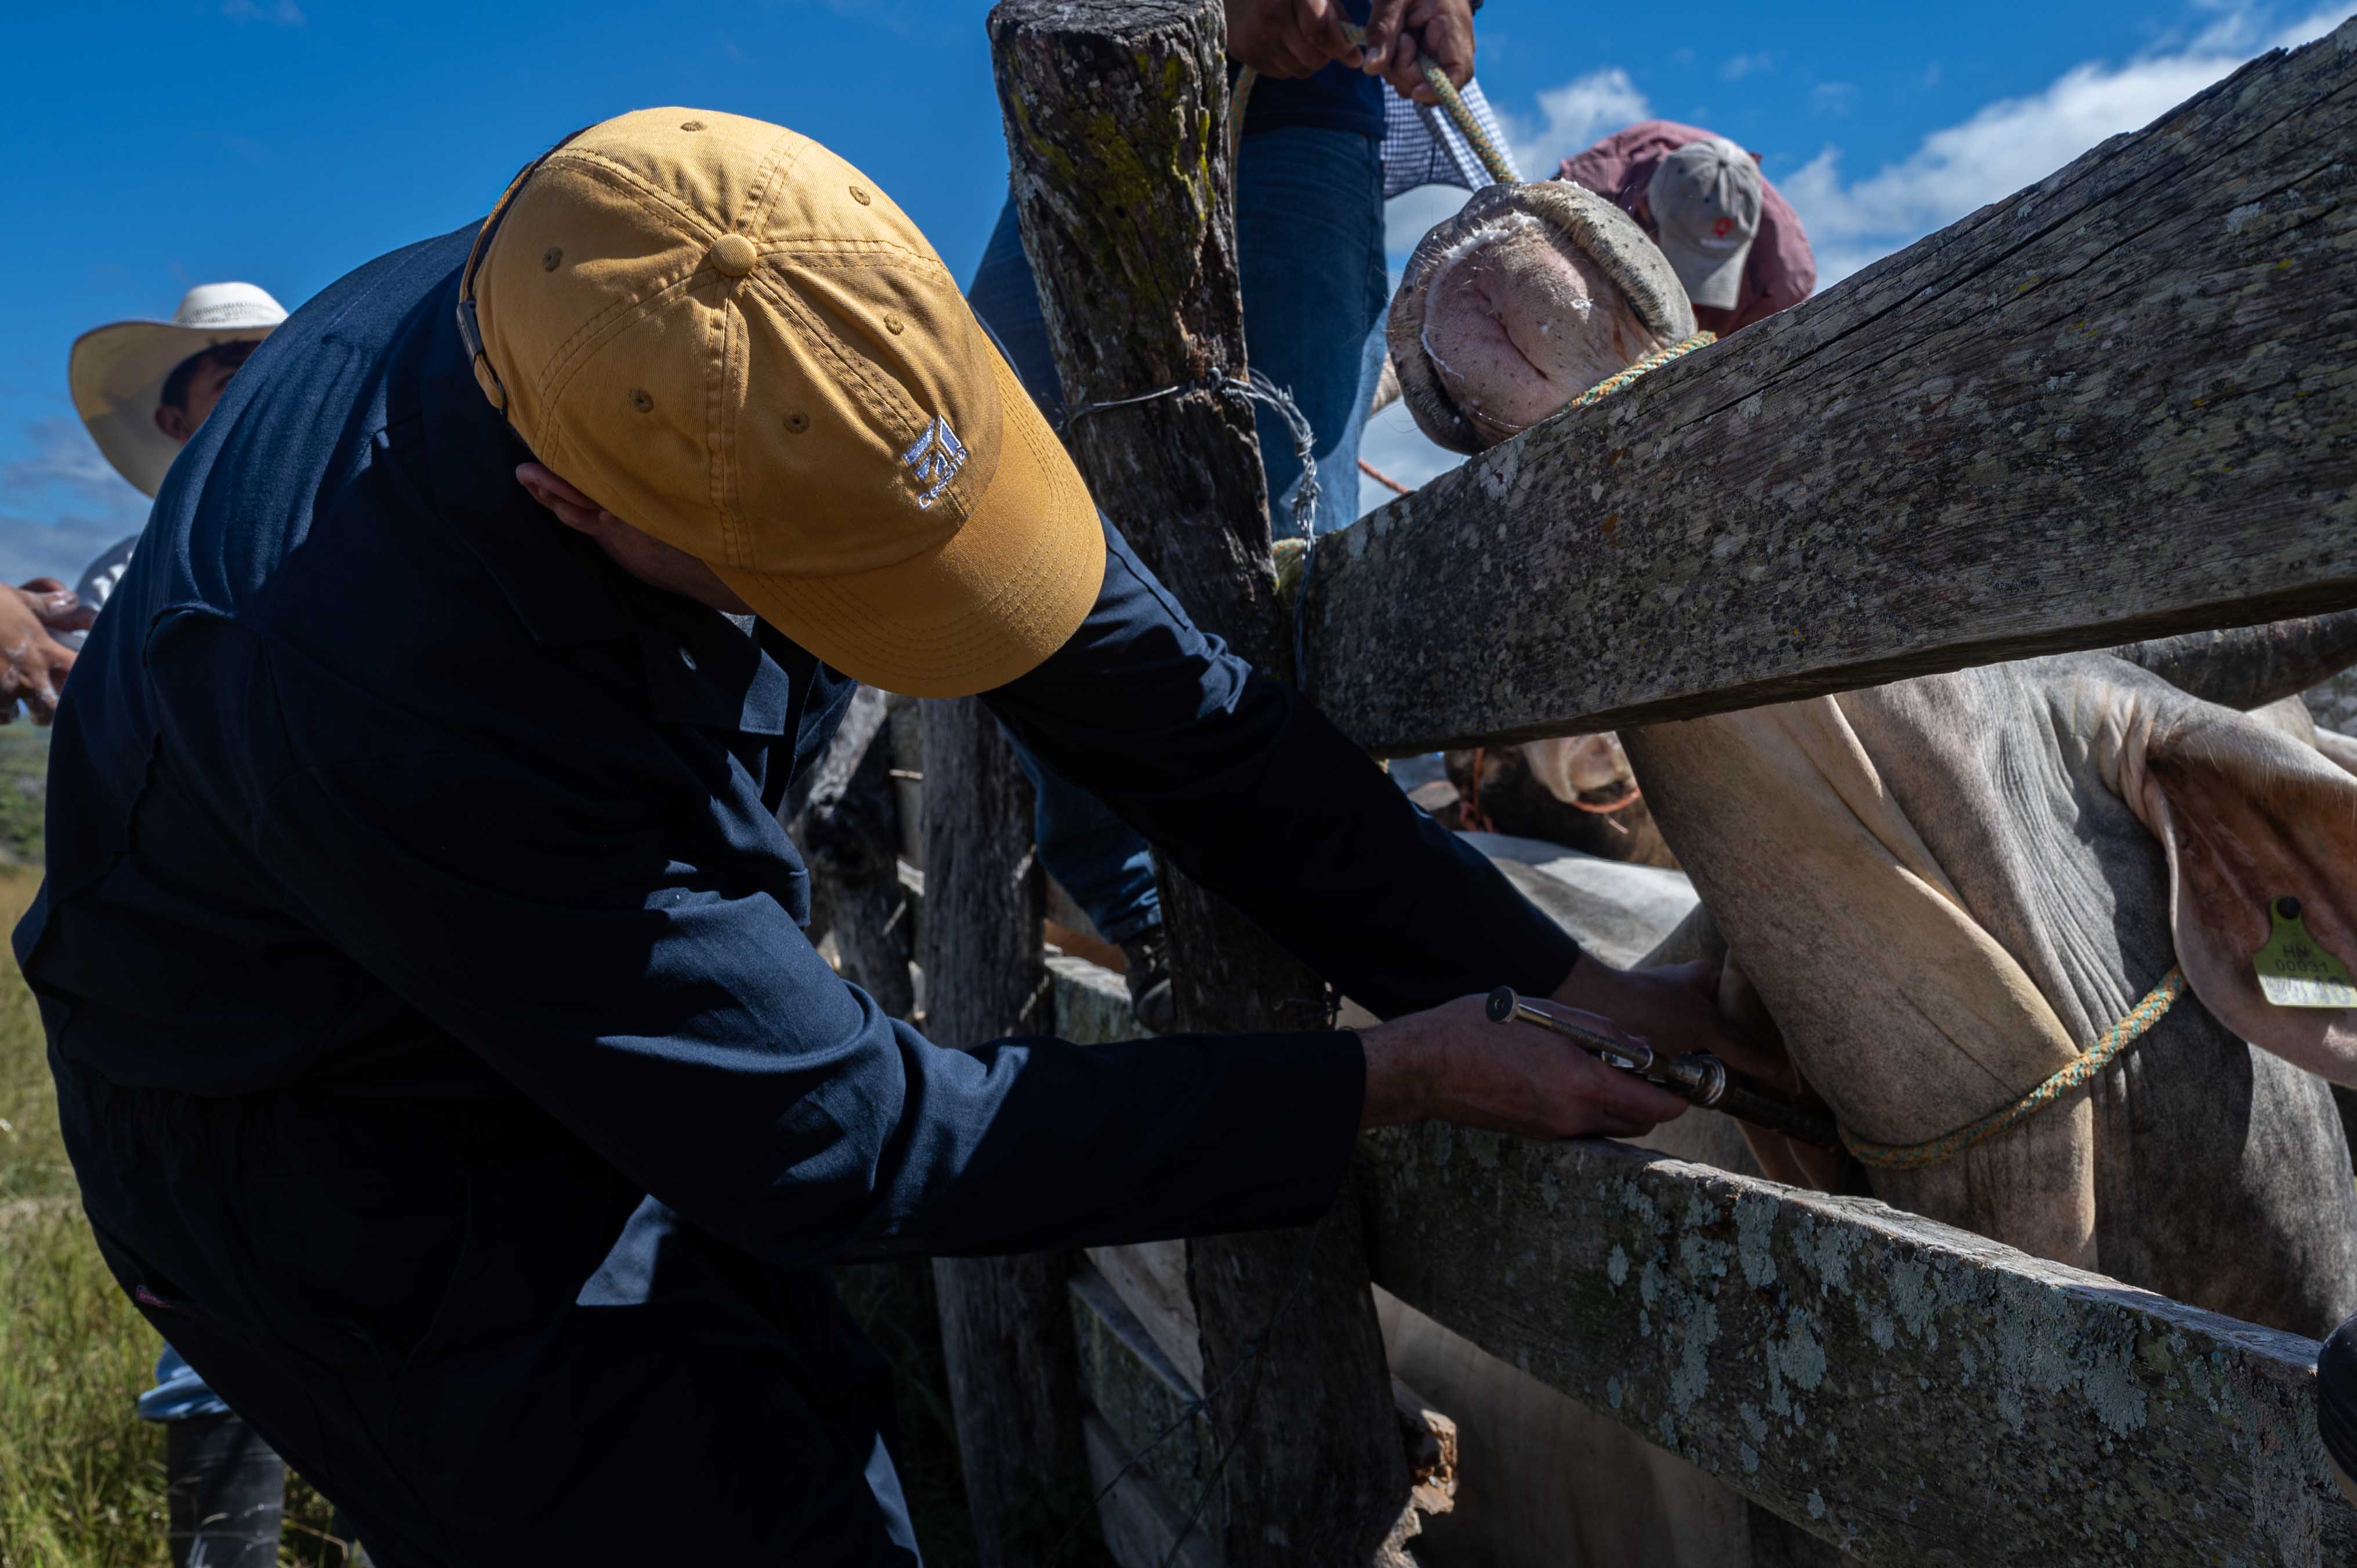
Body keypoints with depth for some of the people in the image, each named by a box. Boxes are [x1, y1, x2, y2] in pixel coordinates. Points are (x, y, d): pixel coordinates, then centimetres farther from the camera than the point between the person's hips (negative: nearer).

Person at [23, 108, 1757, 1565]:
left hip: (633, 1019, 6)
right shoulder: (387, 708, -40)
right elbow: (837, 1137, -33)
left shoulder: (784, 339, -22)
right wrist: (1388, 1081, -28)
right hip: (330, 1142, -5)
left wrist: (1541, 975, -18)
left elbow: (1154, 687, -18)